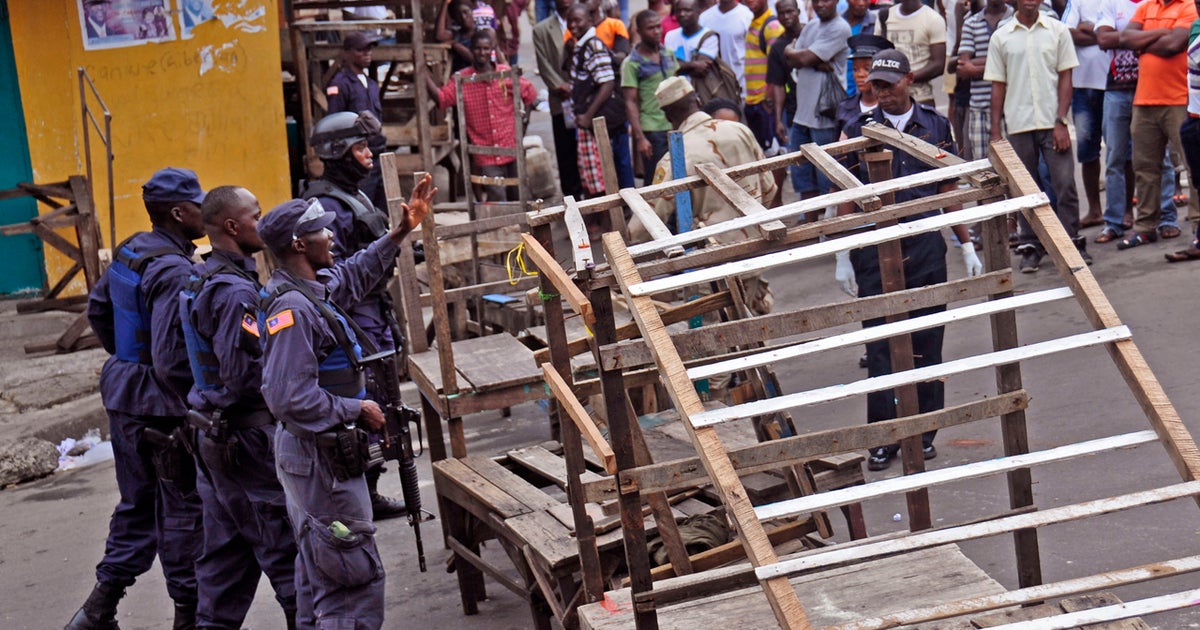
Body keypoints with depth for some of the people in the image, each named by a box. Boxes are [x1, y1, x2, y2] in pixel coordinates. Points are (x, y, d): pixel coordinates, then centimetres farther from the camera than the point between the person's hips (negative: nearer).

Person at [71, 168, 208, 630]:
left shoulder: (128, 253, 6)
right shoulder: (174, 271, -22)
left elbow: (97, 310, 21)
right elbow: (173, 358, -26)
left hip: (125, 397, 9)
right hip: (164, 409, -9)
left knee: (136, 504, 18)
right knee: (184, 511, 3)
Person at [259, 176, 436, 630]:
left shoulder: (315, 288, 6)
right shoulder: (293, 309, -24)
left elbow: (354, 275, 30)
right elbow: (290, 398, -30)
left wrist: (401, 232, 26)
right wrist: (355, 410, -19)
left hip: (322, 454, 11)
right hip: (319, 460, -11)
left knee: (319, 573, 20)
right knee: (357, 577, -8)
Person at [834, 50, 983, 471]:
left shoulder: (935, 126, 6)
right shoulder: (859, 131, 3)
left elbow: (949, 191, 12)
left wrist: (967, 246, 11)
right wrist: (843, 256, 3)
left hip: (926, 245, 1)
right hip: (875, 248, -1)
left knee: (927, 341, 5)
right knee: (880, 343, 0)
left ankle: (923, 432, 16)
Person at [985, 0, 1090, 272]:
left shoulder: (1057, 30, 4)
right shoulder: (1001, 37, 5)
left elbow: (1065, 78, 3)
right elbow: (998, 86, 7)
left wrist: (1061, 122, -6)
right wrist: (995, 132, 3)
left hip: (1052, 123, -1)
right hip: (1018, 124, 1)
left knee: (1065, 184, -3)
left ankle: (1072, 242, 7)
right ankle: (1030, 247, 13)